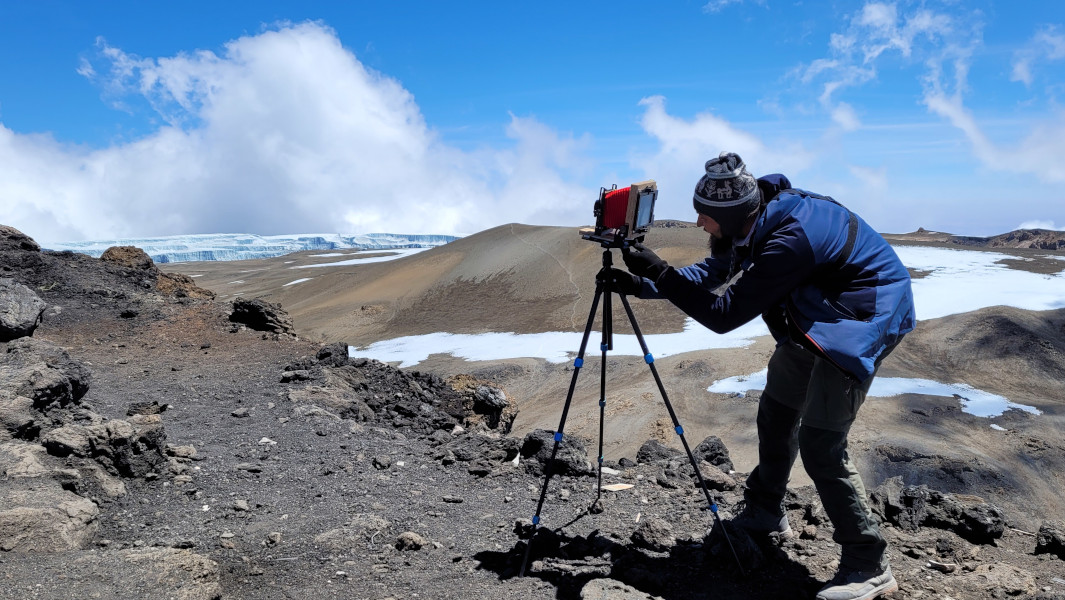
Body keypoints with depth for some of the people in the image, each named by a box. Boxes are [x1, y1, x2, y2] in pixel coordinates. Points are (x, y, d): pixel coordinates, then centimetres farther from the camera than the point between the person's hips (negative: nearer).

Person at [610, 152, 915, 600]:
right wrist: (643, 286, -1)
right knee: (776, 412, 16)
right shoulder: (757, 221, -6)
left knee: (820, 442, -13)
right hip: (815, 315, 10)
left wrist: (661, 272, -28)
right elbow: (712, 273, 6)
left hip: (865, 316, -10)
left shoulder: (790, 239, -33)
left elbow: (724, 314, -29)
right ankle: (764, 513, 34)